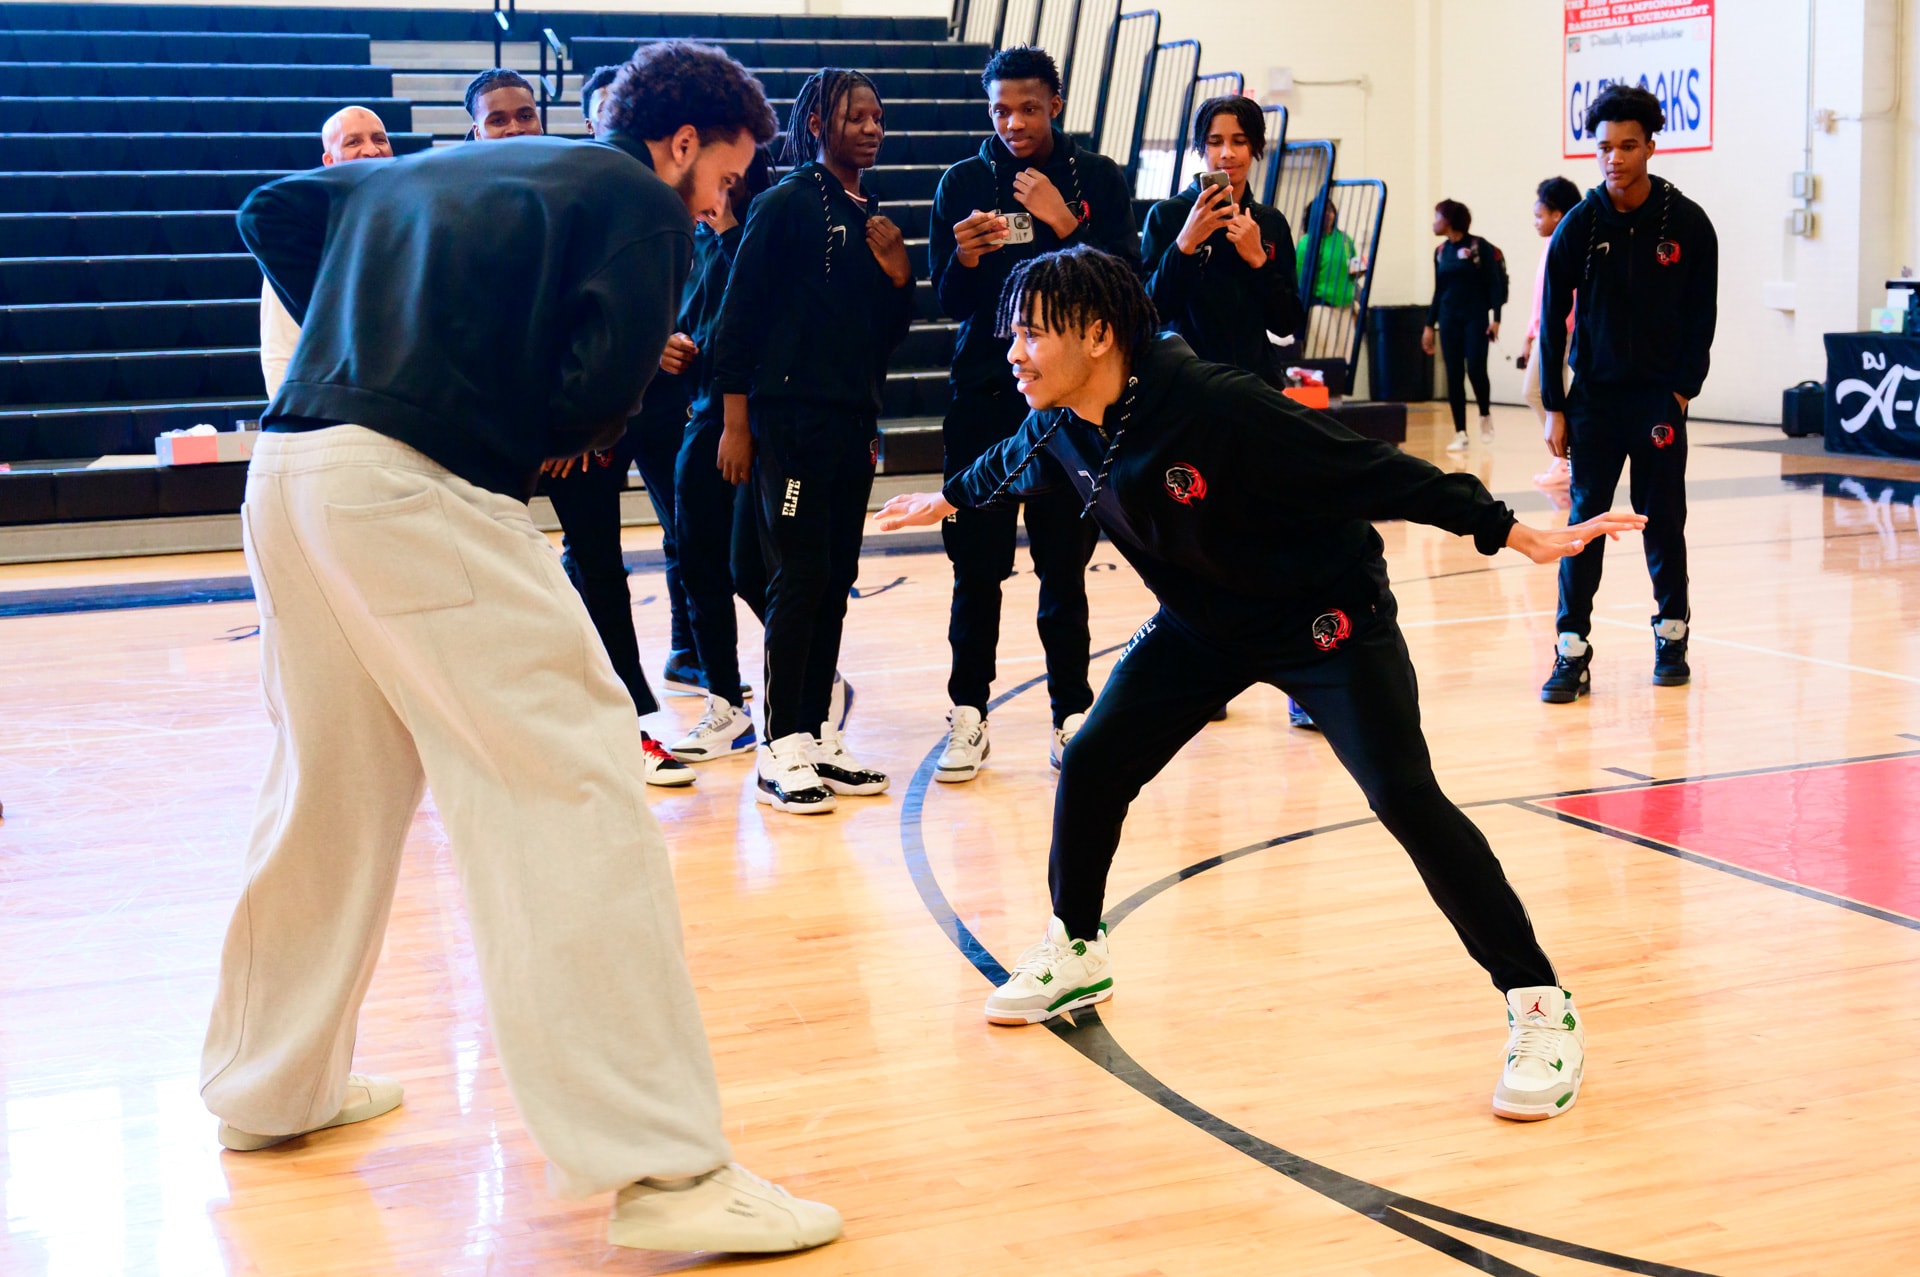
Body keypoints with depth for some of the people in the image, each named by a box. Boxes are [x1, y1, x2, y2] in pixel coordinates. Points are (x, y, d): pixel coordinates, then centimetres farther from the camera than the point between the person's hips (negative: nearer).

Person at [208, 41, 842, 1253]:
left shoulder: (437, 166, 27)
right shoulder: (640, 201, 5)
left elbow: (273, 212, 27)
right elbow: (602, 393, -7)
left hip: (287, 467, 9)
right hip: (417, 489, -8)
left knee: (330, 788, 22)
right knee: (577, 793, -8)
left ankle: (272, 1083, 38)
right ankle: (662, 1171, -11)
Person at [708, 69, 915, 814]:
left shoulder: (873, 219, 15)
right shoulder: (787, 204, -5)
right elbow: (739, 313, -8)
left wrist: (898, 278, 0)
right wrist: (735, 423, -12)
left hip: (853, 422, 7)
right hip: (790, 414, -7)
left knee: (836, 581, 8)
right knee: (800, 577, -8)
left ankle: (817, 735, 16)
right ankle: (780, 750, -2)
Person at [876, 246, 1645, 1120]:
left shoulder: (1217, 408, -33)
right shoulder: (1057, 432, -11)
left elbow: (1375, 473, -30)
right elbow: (1007, 466, 15)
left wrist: (1509, 531, -29)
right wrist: (948, 499, 34)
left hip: (1324, 617, -7)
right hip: (1203, 624, 7)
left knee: (1405, 800, -17)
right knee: (1092, 765, 3)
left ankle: (1540, 1007, -7)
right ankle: (1076, 956, 29)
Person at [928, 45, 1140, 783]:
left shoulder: (1097, 179, 3)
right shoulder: (963, 183, 4)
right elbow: (948, 302, 2)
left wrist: (1064, 222, -18)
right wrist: (964, 258, -19)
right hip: (984, 396, 1)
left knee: (1065, 567, 2)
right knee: (977, 565, 0)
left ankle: (1071, 716, 8)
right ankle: (968, 716, 7)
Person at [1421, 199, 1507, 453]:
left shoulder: (1479, 246, -5)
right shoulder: (1441, 251, 10)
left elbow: (1494, 284, -6)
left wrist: (1496, 318, -13)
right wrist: (1429, 325, 13)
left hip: (1475, 318, -5)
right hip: (1449, 320, 5)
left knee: (1475, 370, -13)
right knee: (1454, 376, 1)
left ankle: (1485, 416, 14)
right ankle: (1461, 434, 4)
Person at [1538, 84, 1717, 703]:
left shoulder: (1688, 223, -3)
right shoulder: (1579, 227, -2)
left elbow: (1702, 317, 2)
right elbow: (1553, 320, 2)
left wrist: (1682, 392, -5)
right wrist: (1554, 407, -1)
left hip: (1660, 397, 0)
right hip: (1595, 396, 0)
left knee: (1663, 521, 6)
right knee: (1585, 520, -3)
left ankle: (1672, 634, 22)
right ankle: (1573, 653, -1)